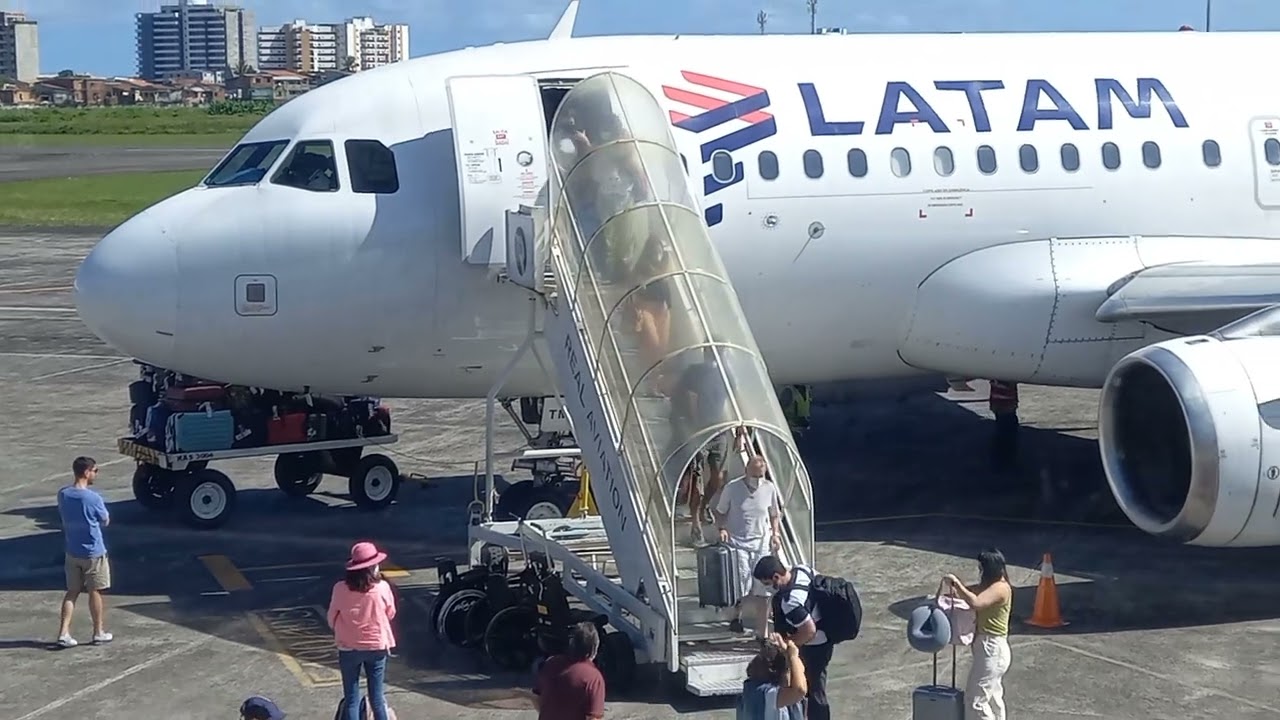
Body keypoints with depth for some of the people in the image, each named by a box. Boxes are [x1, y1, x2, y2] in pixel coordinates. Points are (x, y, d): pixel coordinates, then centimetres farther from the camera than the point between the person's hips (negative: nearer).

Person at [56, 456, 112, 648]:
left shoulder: (63, 495, -4)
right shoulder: (93, 498, -21)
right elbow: (105, 522, -6)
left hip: (72, 552, 5)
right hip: (93, 553, -5)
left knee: (72, 591, 12)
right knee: (95, 592, 9)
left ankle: (64, 632, 4)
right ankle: (99, 632, 19)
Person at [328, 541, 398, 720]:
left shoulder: (341, 589, -14)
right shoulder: (382, 588, -14)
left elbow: (332, 618, 0)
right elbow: (390, 614, 2)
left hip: (349, 648, 0)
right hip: (377, 646, 0)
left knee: (351, 699, 8)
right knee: (377, 697, 12)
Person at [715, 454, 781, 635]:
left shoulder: (770, 488, 1)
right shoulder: (732, 488, -7)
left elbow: (774, 515, 15)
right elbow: (720, 512, 5)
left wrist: (775, 534, 0)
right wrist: (722, 529, -13)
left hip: (761, 544, 2)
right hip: (737, 542, -2)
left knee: (761, 590, -3)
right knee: (741, 585, -9)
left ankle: (762, 632, 2)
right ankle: (737, 615, 22)